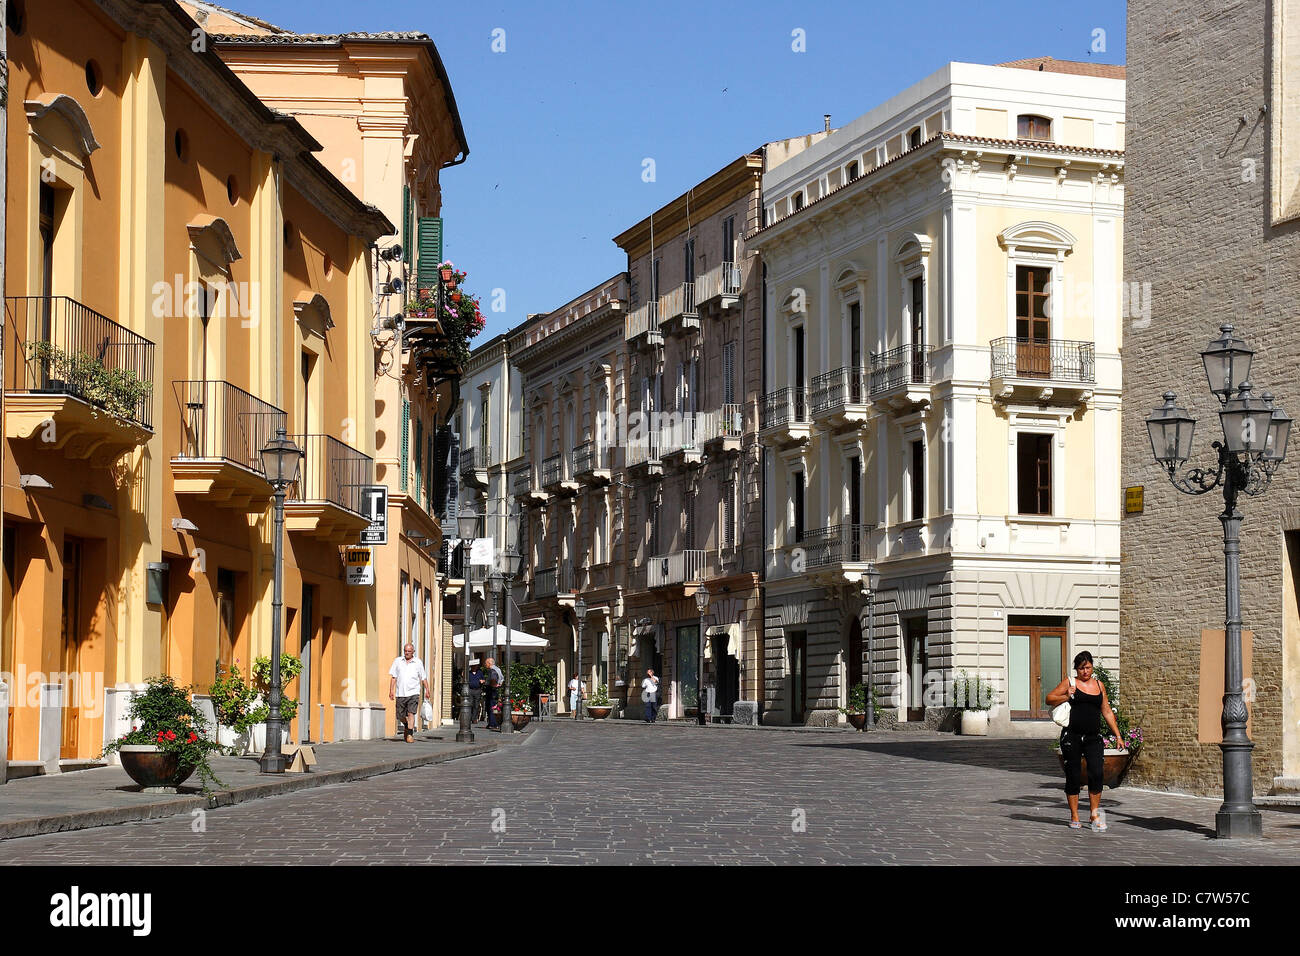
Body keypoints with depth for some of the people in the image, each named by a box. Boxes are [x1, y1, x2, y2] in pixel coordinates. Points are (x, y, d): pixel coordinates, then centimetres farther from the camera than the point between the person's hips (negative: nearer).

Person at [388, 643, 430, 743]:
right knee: (400, 716, 7)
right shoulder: (398, 661, 9)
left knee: (411, 713, -15)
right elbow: (393, 677, 9)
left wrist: (427, 690, 1)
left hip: (413, 693, -2)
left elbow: (423, 678, 9)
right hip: (400, 693, 2)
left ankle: (410, 734, -14)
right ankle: (406, 726, 37)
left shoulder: (418, 662, 5)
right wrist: (391, 691, 2)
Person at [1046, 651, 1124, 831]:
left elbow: (1107, 711, 19)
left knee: (1096, 773, -12)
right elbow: (1049, 699, 4)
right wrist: (1066, 696, -13)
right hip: (1072, 736, -2)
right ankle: (1074, 817, 12)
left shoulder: (1099, 685, 14)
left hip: (1093, 738, 2)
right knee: (1073, 776, 1)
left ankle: (1095, 815, -1)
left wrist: (1117, 735, 16)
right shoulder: (1070, 682, 4)